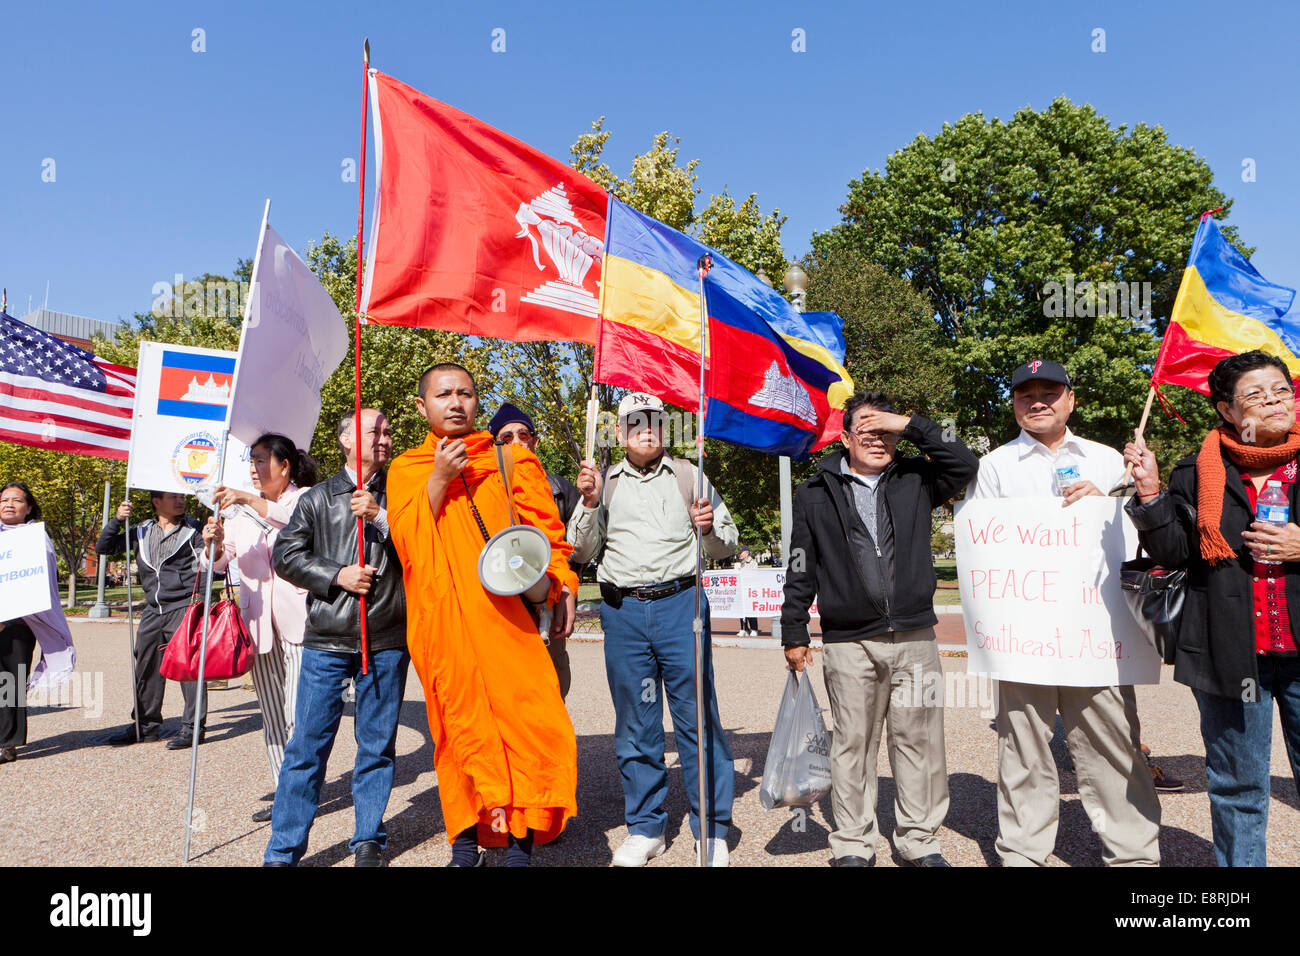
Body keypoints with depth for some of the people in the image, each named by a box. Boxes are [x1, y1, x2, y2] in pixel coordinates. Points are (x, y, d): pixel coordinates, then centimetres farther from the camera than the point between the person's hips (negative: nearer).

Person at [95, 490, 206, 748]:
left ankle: (193, 726, -2)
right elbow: (103, 548, 14)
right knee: (146, 667, 12)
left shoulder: (194, 529, 2)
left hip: (184, 608, -5)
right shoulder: (141, 532, 14)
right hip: (153, 611, 5)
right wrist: (116, 520, 1)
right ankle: (146, 724, 26)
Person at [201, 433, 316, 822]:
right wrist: (214, 544, -14)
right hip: (257, 620, 5)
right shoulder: (241, 508, 16)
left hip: (298, 618, -5)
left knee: (300, 714, -7)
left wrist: (251, 501, -33)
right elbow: (217, 563, 7)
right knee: (271, 715, 10)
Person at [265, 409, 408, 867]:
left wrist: (380, 517, -13)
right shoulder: (318, 498, 10)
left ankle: (368, 841, 22)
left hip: (387, 642, 0)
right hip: (326, 641, 0)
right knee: (308, 742, 2)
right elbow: (285, 554, 6)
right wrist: (336, 575, -6)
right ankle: (283, 849, 15)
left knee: (377, 743, 7)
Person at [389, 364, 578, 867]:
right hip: (441, 622, 1)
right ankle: (466, 846, 18)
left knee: (529, 719, -10)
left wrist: (561, 586, -5)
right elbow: (406, 541, 1)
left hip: (504, 616, -1)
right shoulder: (406, 469, 16)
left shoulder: (511, 460, 14)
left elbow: (546, 531, 9)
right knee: (459, 725, 3)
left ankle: (520, 847, 1)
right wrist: (439, 479, -7)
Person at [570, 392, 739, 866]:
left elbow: (728, 544, 12)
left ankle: (712, 830, 13)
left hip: (680, 604, -1)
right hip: (623, 611, 2)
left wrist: (709, 529, -10)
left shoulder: (689, 476, 10)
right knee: (635, 724, 8)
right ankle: (645, 828, 22)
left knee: (697, 716, -1)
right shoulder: (604, 482, 13)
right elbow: (582, 553, 10)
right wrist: (590, 504, -5)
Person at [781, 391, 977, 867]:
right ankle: (852, 845, 19)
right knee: (853, 743, 5)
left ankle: (920, 842, 22)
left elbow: (964, 464, -4)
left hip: (914, 637, 2)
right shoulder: (817, 493, 6)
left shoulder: (915, 481, 11)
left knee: (919, 739, 6)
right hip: (848, 643, -1)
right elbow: (801, 569, 6)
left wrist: (911, 425, -4)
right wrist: (794, 634, 4)